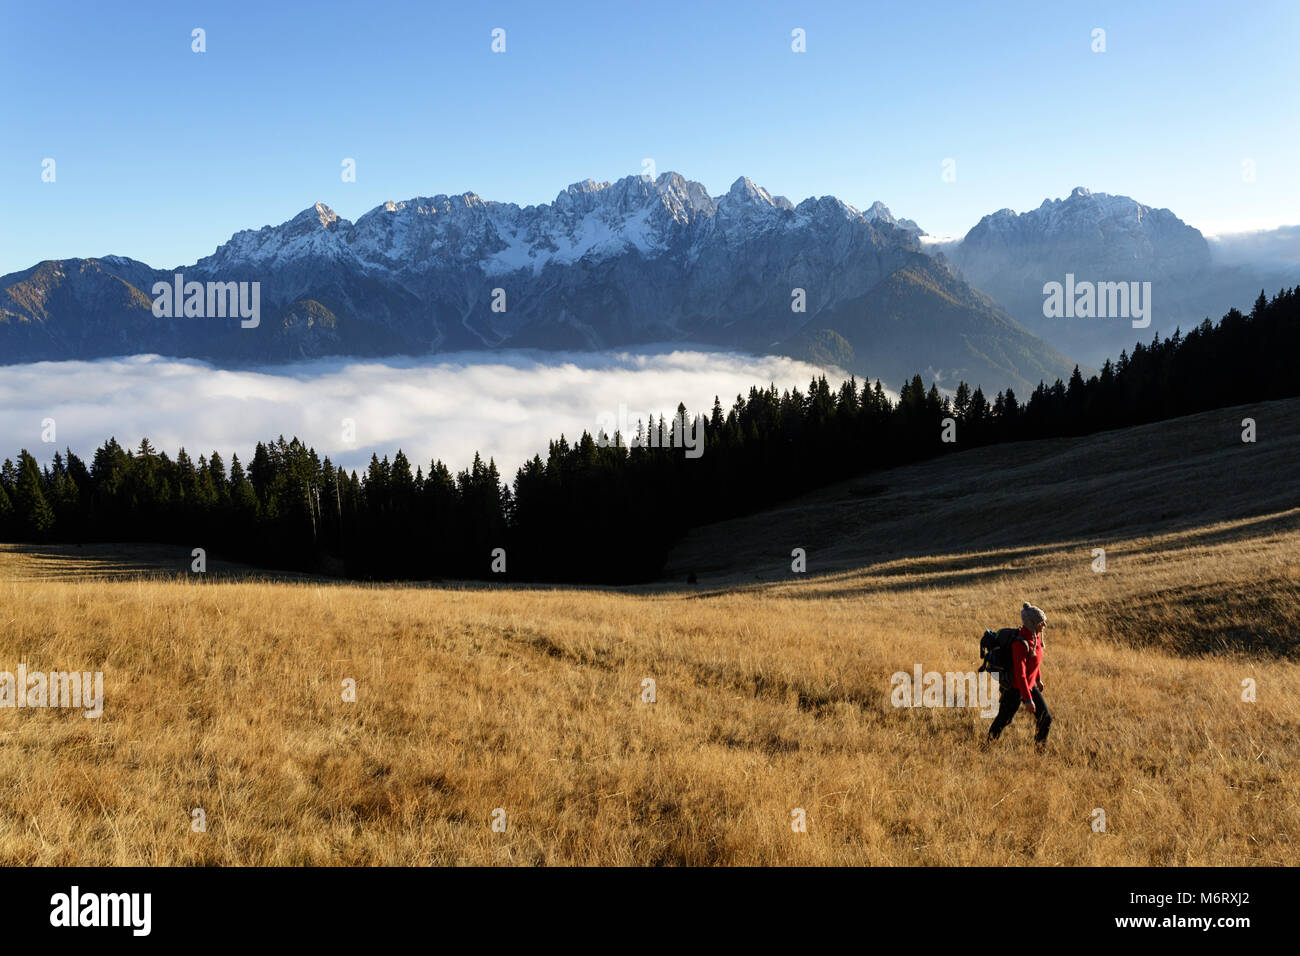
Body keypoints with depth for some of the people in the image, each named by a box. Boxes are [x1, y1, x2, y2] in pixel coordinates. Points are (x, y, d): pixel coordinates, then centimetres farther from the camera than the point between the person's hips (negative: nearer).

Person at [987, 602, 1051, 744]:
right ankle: (989, 743, 33)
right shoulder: (1021, 643, -31)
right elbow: (1020, 674, -28)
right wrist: (1027, 699, -25)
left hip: (1030, 686, 8)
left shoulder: (1036, 636, -4)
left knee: (1046, 719, 6)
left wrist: (1038, 679, 25)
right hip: (1015, 688, -8)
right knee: (1003, 720, 11)